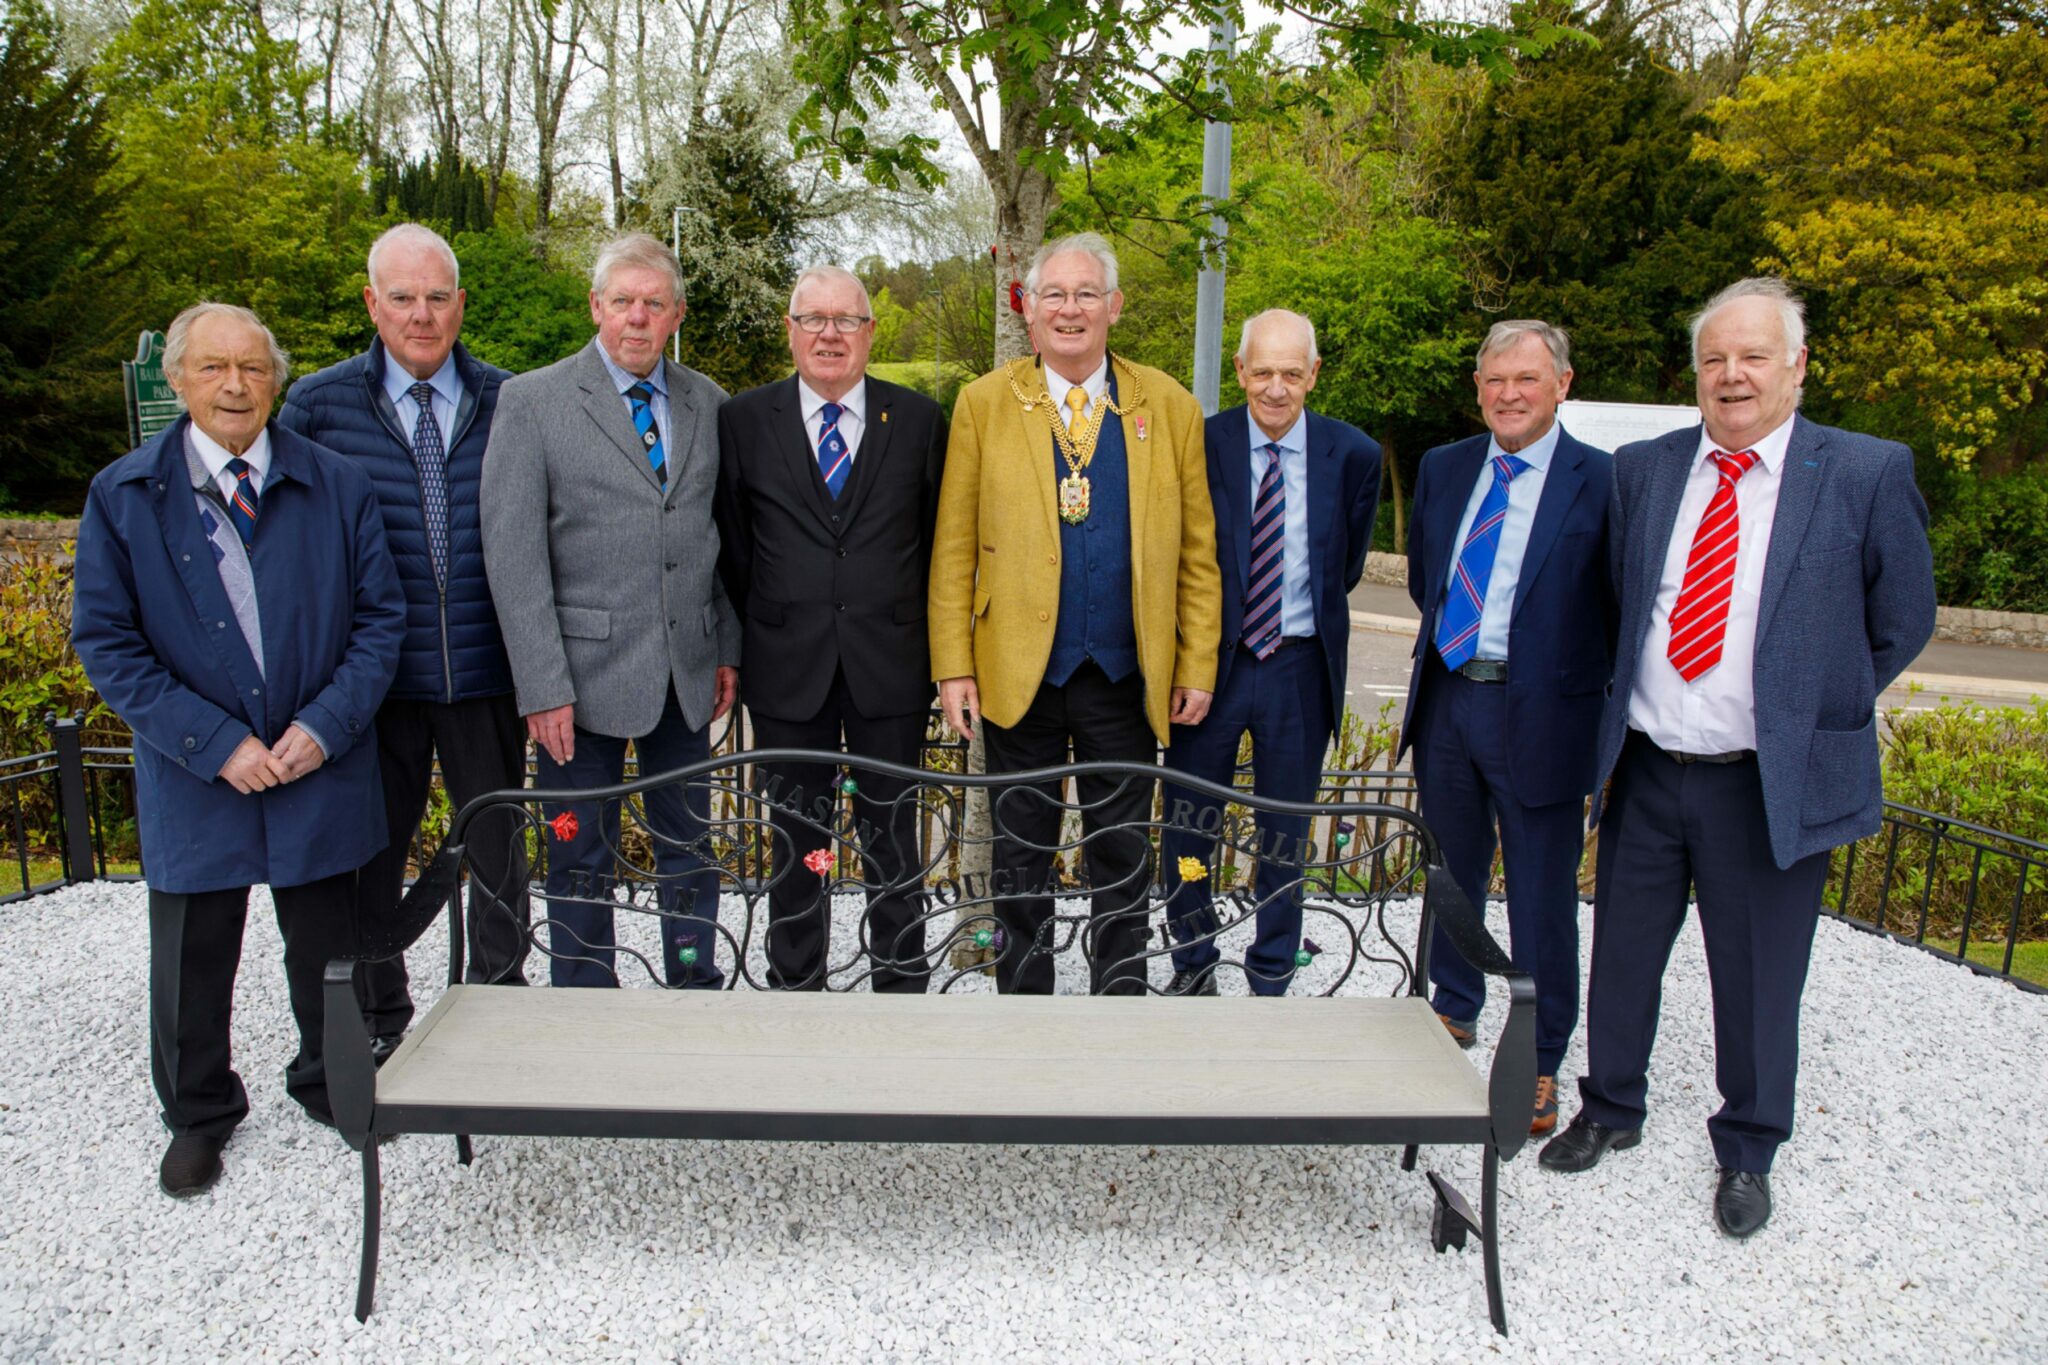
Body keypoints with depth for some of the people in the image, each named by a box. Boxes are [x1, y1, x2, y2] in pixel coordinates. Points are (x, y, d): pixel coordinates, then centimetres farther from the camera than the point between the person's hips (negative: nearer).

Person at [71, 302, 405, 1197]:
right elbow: (106, 642, -5)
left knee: (328, 948, 14)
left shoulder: (336, 486, -1)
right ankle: (199, 1114, 37)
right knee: (192, 960, 13)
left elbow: (380, 617, 0)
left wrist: (326, 726, -13)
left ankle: (329, 1082, 39)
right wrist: (216, 744, -14)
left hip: (322, 771, 1)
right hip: (193, 781, 0)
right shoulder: (122, 497, -3)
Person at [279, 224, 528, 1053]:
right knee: (372, 850, 11)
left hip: (486, 672, 1)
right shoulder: (317, 404, 0)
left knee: (499, 844, 12)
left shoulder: (508, 403, 3)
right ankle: (378, 1018, 31)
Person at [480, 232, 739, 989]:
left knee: (690, 846, 12)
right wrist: (542, 684, -13)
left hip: (686, 670, 3)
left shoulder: (706, 401, 9)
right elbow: (511, 551, -8)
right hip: (586, 671, -3)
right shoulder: (532, 400, -3)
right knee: (583, 859, 7)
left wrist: (729, 648, 6)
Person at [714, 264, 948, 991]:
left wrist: (929, 646, 4)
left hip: (890, 665, 0)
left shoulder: (919, 419, 4)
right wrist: (742, 646, 5)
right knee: (794, 841, 10)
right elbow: (732, 548, 7)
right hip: (786, 666, 0)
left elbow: (939, 542, 7)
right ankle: (794, 985, 25)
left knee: (892, 841, 9)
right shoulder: (743, 420, 4)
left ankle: (902, 986, 23)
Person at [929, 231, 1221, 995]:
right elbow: (953, 548, 0)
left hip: (1126, 676, 1)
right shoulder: (984, 404, 2)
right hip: (1018, 674, 0)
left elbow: (1198, 552, 4)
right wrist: (953, 667, -5)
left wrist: (1198, 667, -1)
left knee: (1123, 859, 11)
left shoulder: (1171, 408, 4)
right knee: (1020, 861, 11)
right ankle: (1022, 1008, 28)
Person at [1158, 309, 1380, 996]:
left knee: (1285, 833, 12)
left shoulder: (1354, 455, -2)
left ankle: (1270, 981, 29)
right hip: (1210, 659, -1)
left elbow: (1346, 566, 11)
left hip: (1299, 667, 1)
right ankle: (1194, 965, 30)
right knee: (1187, 826, 8)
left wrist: (1311, 618, 10)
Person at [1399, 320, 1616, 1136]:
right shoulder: (1443, 469, 8)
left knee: (1542, 898, 5)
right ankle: (1455, 1010, 39)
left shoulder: (1602, 482, -9)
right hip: (1447, 697, 5)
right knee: (1453, 874, 19)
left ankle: (1540, 1062, 21)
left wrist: (1599, 712, -8)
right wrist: (1454, 633, 9)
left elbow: (1618, 609, -6)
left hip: (1539, 714, -5)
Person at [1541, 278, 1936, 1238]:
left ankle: (1746, 1153, 33)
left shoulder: (1868, 474, -5)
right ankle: (1609, 1111, 38)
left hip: (1771, 784, -3)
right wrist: (1626, 704, 8)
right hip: (1644, 771, 3)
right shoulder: (1641, 469, 4)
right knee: (1621, 960, 16)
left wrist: (1818, 709, 3)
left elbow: (1902, 623, 3)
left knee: (1758, 983, 11)